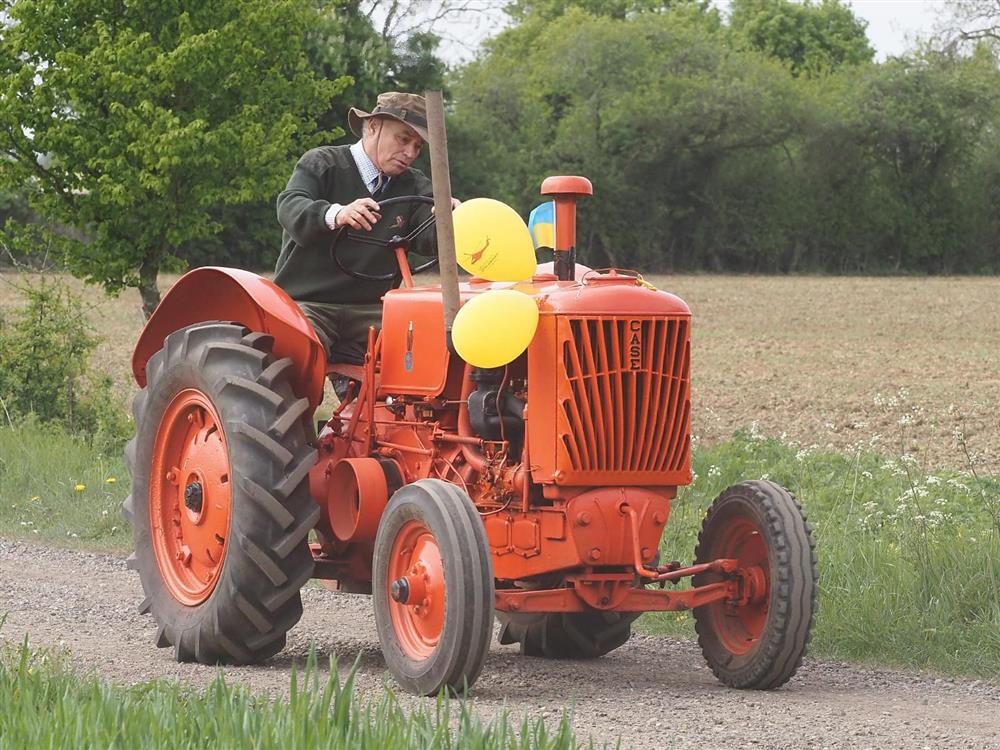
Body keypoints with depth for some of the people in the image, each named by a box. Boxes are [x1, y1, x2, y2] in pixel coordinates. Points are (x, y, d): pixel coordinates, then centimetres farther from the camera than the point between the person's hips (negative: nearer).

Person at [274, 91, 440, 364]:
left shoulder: (413, 186, 14)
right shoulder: (321, 164, 1)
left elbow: (428, 239, -4)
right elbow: (290, 208, -19)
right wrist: (336, 215, -41)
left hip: (369, 310, 4)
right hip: (307, 304, -4)